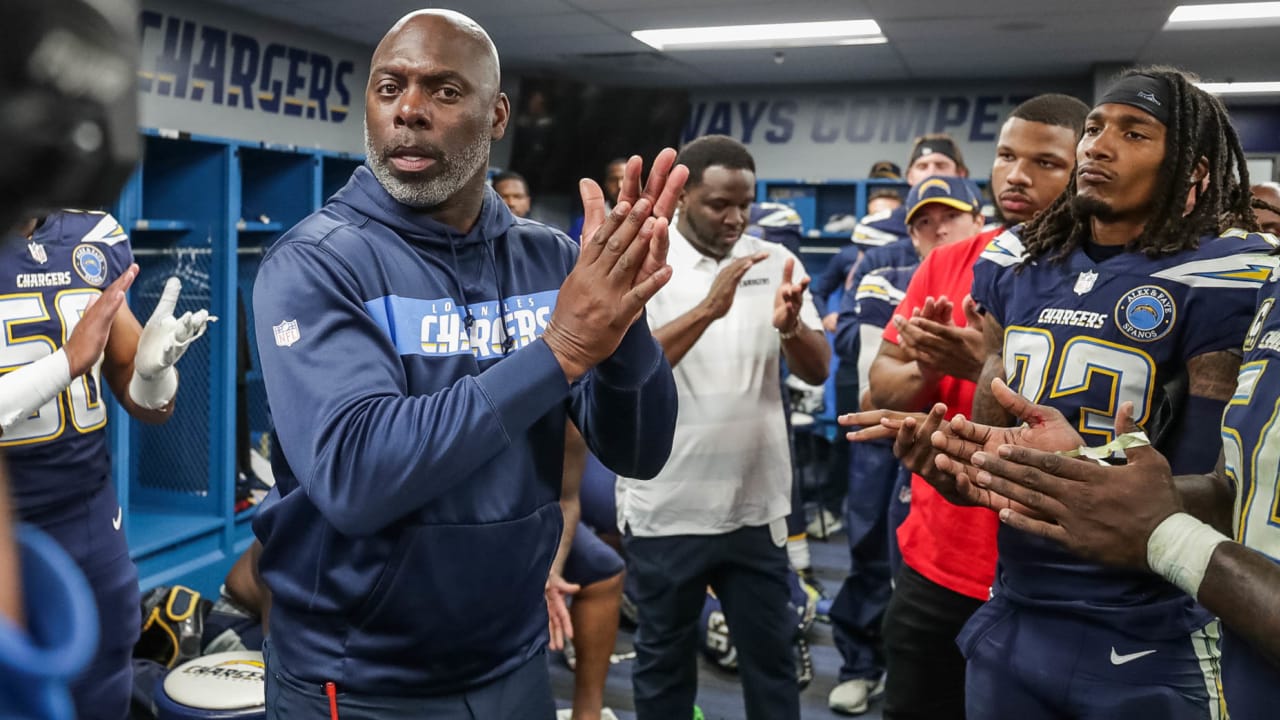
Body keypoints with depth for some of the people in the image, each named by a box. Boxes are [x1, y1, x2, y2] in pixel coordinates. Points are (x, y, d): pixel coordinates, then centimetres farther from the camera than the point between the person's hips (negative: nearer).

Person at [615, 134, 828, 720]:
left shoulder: (774, 261, 3)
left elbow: (817, 371, 0)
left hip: (757, 504, 3)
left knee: (771, 654, 15)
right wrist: (709, 309, -31)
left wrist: (791, 327, -22)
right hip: (664, 508, -2)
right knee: (663, 658, 15)